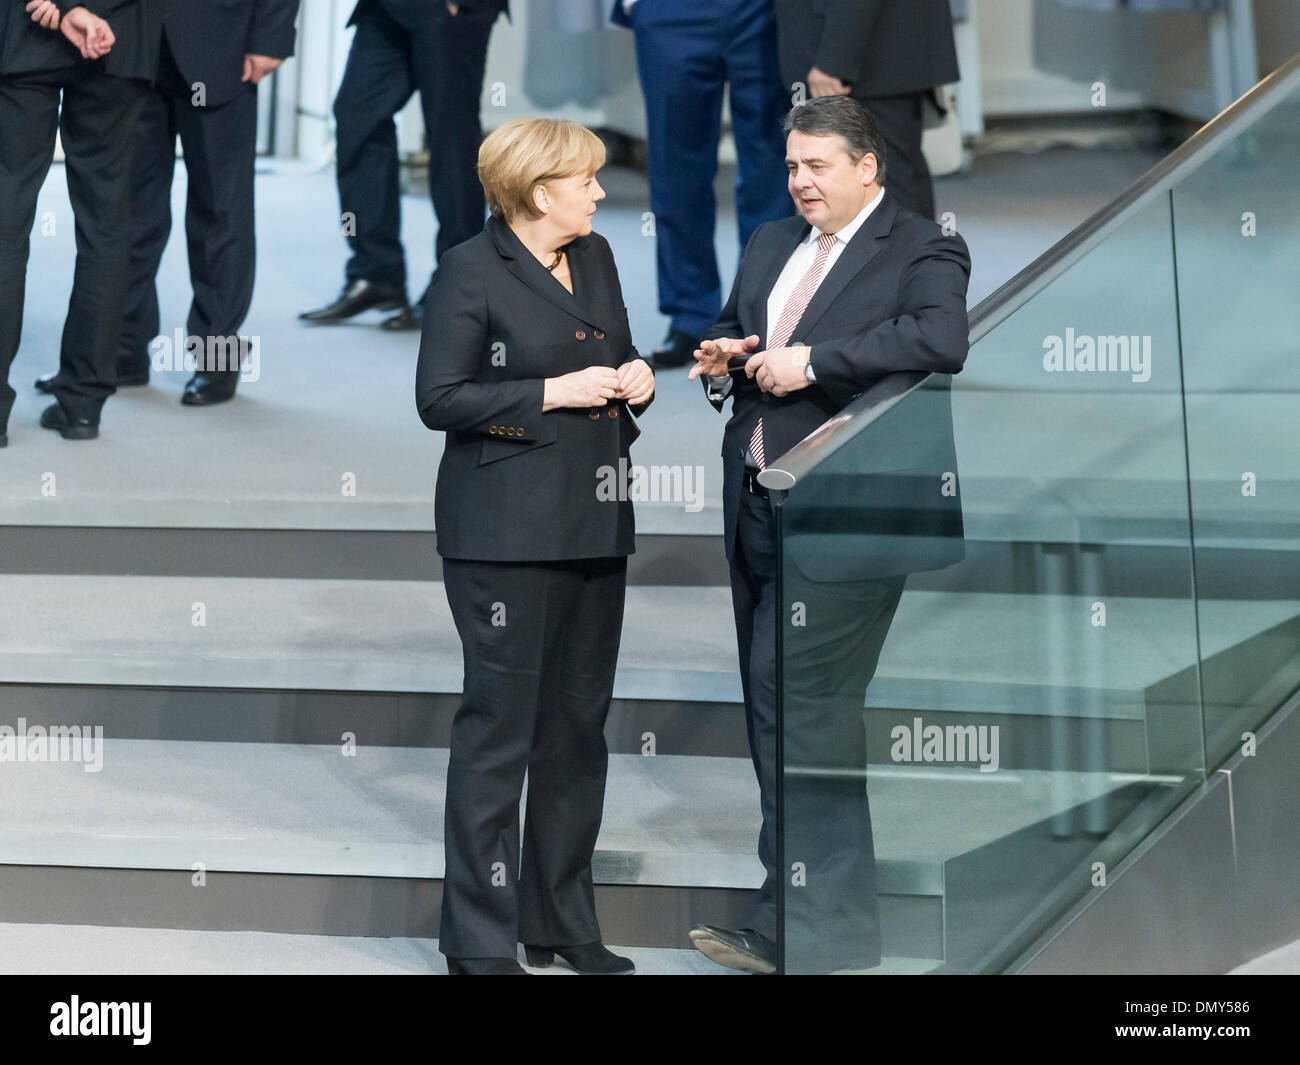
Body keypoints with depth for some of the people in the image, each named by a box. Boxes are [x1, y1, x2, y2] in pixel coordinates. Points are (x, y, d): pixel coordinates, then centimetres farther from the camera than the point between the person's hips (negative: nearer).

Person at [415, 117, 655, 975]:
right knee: (500, 724, -6)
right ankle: (481, 937, 1)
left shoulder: (596, 258, 13)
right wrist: (555, 394, -16)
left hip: (595, 521, 8)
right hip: (507, 527, -8)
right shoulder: (472, 270, -9)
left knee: (579, 723, 11)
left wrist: (635, 376, 3)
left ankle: (563, 920, 21)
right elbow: (440, 398, -12)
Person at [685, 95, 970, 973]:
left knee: (793, 704, -14)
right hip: (758, 505, 9)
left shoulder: (923, 252, -6)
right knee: (781, 711, 11)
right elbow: (730, 330, 29)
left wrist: (813, 360, -23)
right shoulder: (771, 244, 18)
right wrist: (725, 359, 5)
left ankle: (785, 929, -10)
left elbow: (941, 341, -24)